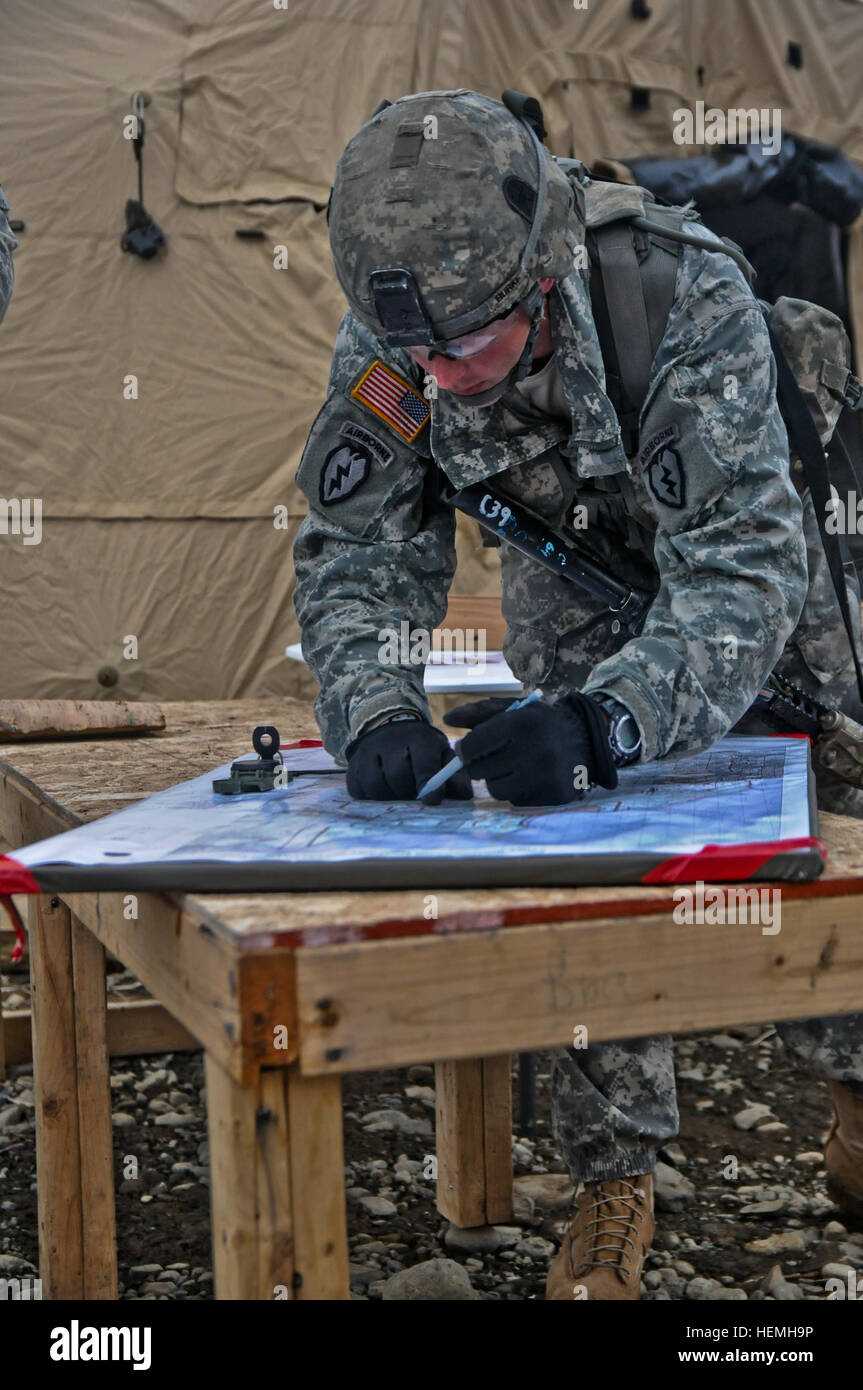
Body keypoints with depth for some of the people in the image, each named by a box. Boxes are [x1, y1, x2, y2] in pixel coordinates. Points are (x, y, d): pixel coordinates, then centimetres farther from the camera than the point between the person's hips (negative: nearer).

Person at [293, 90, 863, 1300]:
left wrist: (601, 723, -62)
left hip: (756, 575, -2)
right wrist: (377, 714, -42)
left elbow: (741, 577, -46)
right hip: (578, 588, 2)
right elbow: (356, 554, -22)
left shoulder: (691, 299, -42)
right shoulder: (385, 348, -29)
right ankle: (616, 1180, 10)